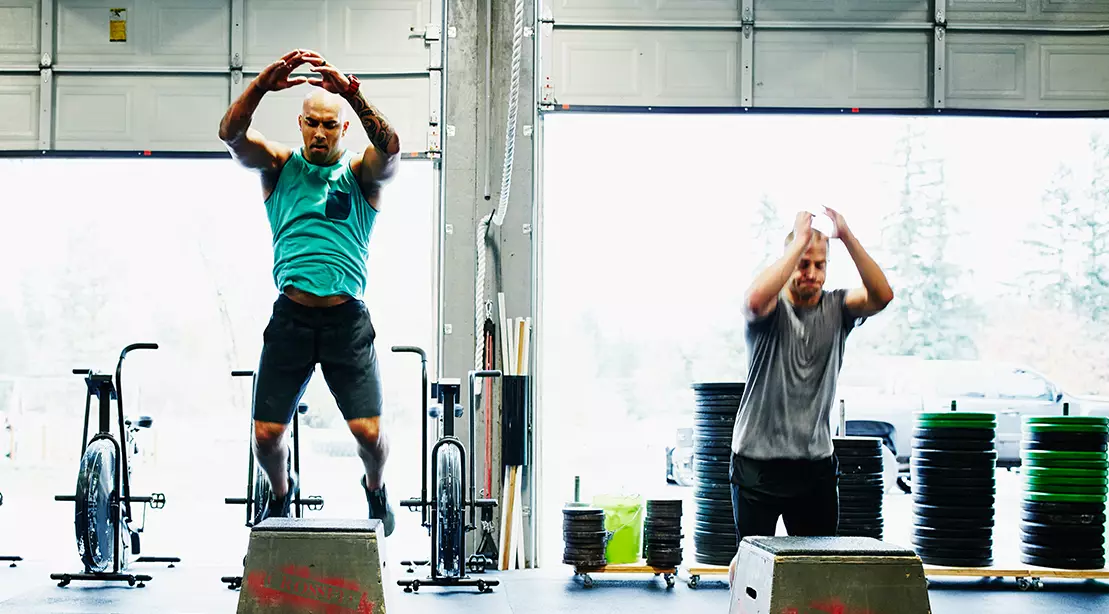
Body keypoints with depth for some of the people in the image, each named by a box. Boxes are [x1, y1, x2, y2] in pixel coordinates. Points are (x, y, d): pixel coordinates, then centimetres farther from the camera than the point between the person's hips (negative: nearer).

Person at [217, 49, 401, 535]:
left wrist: (353, 94, -29)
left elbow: (389, 147, -14)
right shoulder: (280, 166, 10)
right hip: (291, 316, 1)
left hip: (347, 318, -1)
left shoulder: (361, 174, 8)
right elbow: (231, 134, -7)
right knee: (267, 434, -2)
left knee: (368, 431, -9)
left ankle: (375, 487, 25)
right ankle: (280, 491, 31)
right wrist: (262, 85, -24)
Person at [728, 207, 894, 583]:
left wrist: (847, 237, -23)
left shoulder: (836, 309, 5)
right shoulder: (773, 309, -4)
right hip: (758, 460, -3)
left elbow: (881, 296, -14)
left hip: (816, 463, 3)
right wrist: (799, 242, -25)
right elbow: (756, 299, -29)